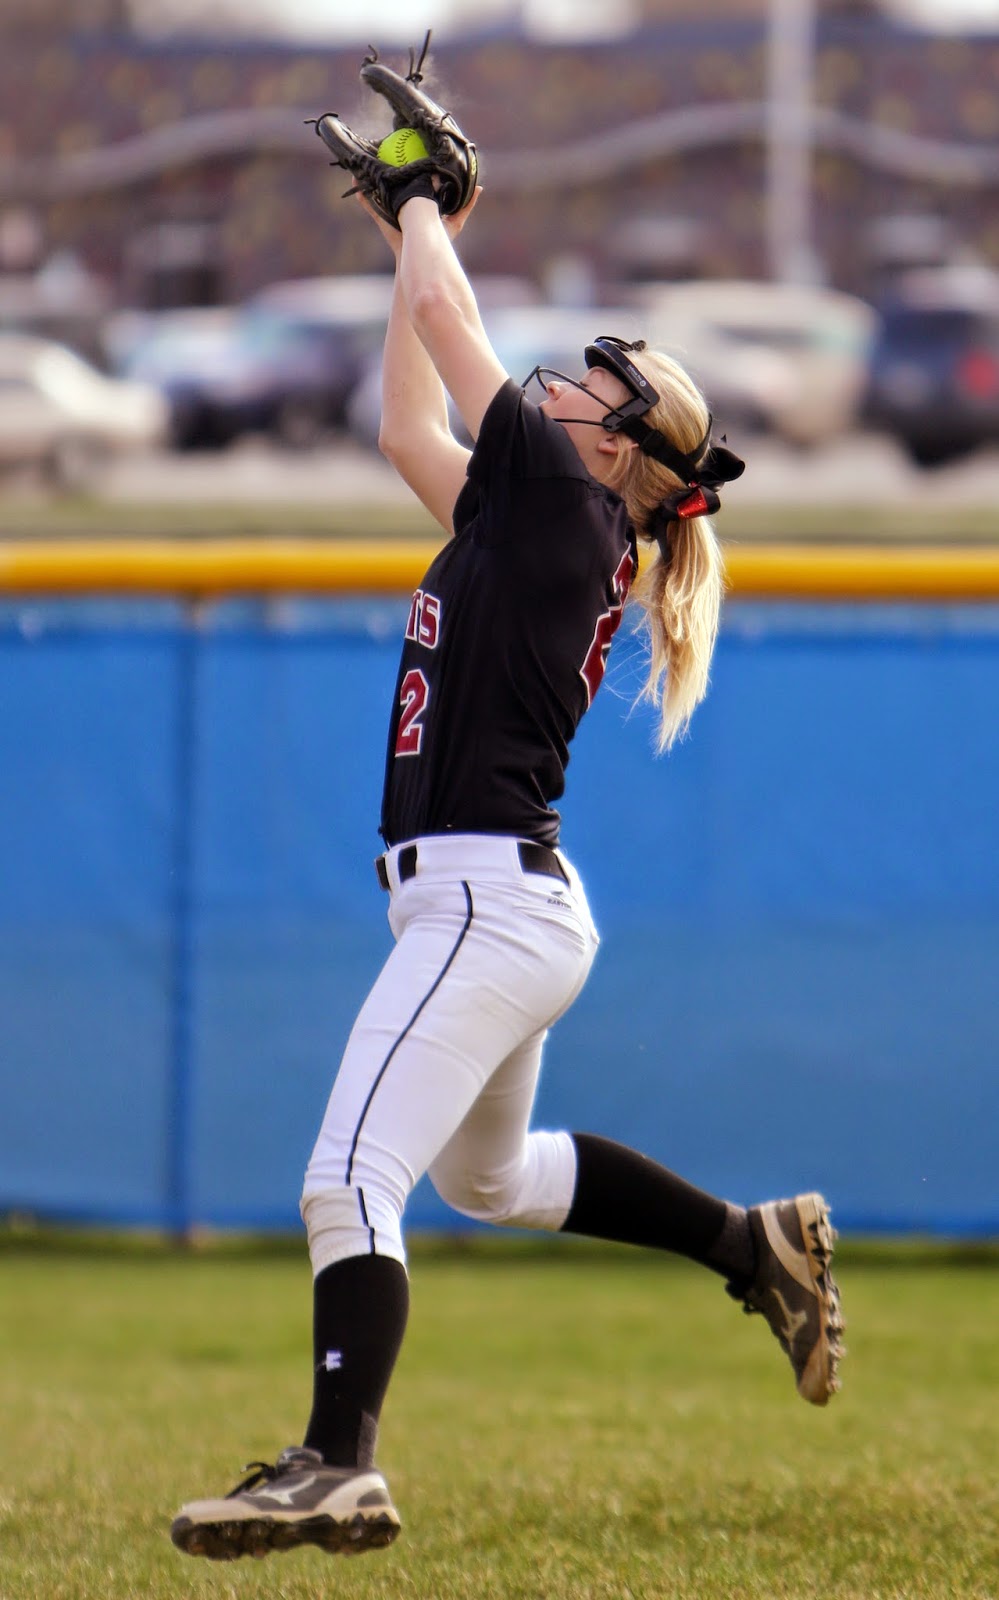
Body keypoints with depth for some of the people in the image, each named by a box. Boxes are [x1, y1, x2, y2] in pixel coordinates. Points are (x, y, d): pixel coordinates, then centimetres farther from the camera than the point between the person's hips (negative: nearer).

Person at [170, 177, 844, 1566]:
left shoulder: (564, 499, -11)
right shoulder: (526, 514, 14)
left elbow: (444, 322, -9)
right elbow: (407, 424, 26)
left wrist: (425, 216, 7)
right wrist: (414, 232, 26)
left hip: (489, 901, -11)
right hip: (498, 906, 11)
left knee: (350, 1178, -19)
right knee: (489, 1177, 28)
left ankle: (339, 1467, -26)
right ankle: (759, 1246, 33)